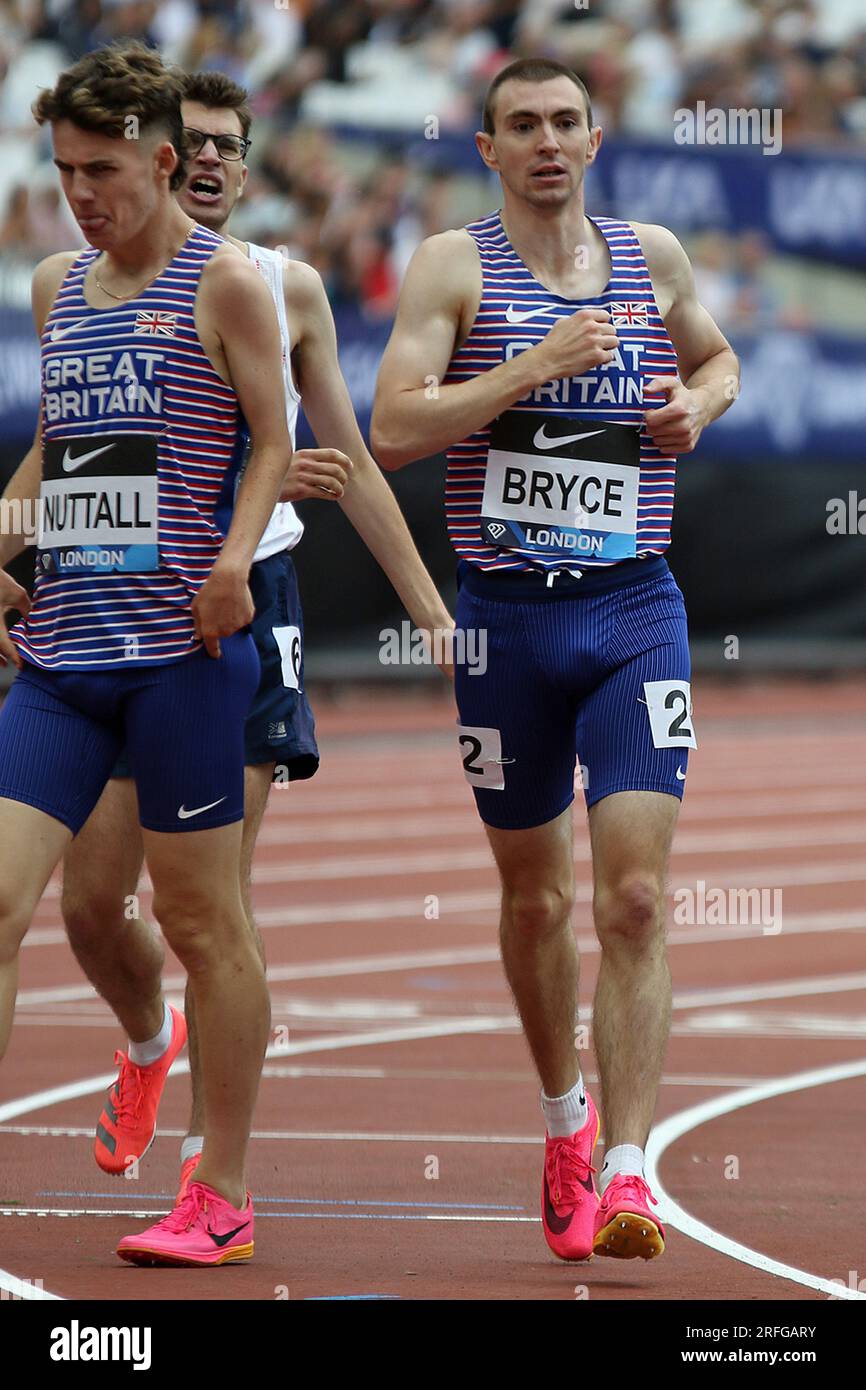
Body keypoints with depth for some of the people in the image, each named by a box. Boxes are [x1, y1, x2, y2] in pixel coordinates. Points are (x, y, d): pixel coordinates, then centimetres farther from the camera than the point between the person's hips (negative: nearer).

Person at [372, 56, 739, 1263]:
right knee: (536, 897, 12)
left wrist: (699, 404, 5)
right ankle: (564, 1114, 36)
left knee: (635, 894, -12)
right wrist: (537, 367, -19)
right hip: (507, 618, -1)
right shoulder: (456, 267, -2)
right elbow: (392, 431, -13)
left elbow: (717, 357, 28)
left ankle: (625, 1171, -15)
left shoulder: (653, 256, 8)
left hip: (637, 613, 1)